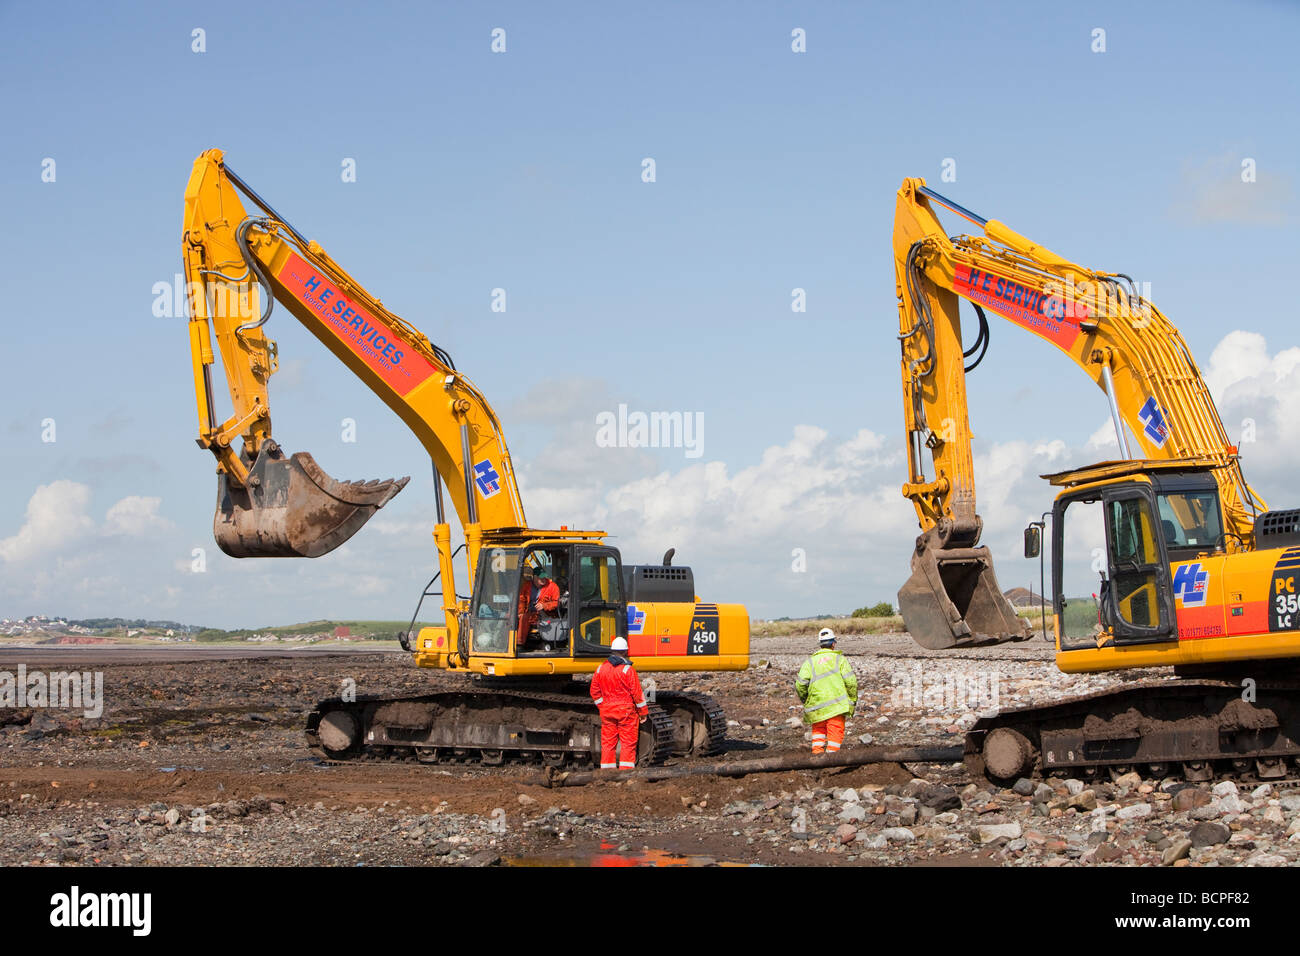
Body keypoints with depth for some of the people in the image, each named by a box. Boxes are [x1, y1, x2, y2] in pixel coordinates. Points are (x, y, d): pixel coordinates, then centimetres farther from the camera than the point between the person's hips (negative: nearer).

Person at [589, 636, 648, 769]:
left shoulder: (601, 668, 4)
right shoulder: (628, 669, -11)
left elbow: (594, 691, 8)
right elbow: (637, 692, -9)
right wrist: (643, 712, -1)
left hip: (607, 711, 4)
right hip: (626, 710, -4)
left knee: (607, 743, 9)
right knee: (628, 743, 1)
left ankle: (607, 771, 10)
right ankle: (626, 770, -2)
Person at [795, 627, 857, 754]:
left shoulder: (810, 662, 8)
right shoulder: (840, 659, 5)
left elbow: (800, 684, -3)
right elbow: (850, 681, -4)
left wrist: (804, 700, 14)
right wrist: (853, 700, 8)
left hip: (816, 705, 2)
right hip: (836, 705, -2)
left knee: (819, 730, 19)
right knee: (835, 734, 1)